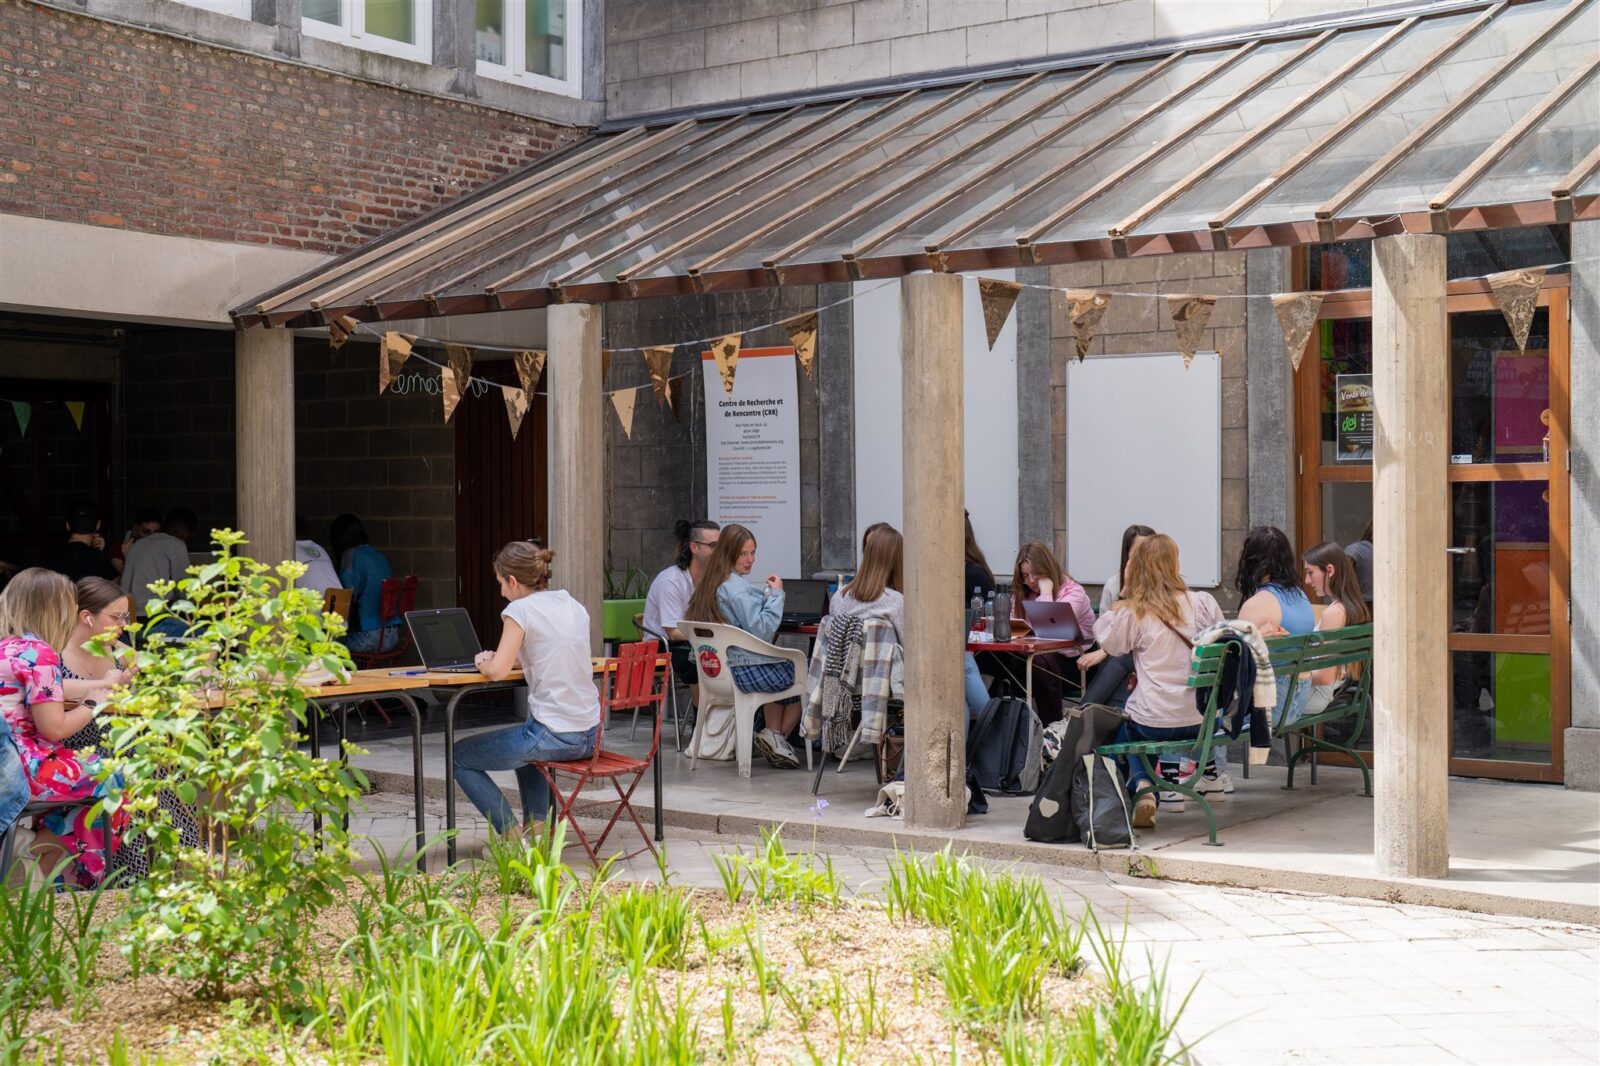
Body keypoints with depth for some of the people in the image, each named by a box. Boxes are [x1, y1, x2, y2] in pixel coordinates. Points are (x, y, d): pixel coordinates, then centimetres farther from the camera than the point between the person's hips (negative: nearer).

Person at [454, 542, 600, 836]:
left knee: (459, 755, 13)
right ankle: (536, 825, 29)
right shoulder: (575, 606, 10)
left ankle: (512, 836, 7)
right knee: (527, 735, 41)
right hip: (590, 735, 8)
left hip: (553, 737, -8)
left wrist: (483, 662, 4)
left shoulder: (521, 609, -11)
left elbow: (497, 671, -17)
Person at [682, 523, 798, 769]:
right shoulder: (735, 585, -18)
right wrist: (775, 594, -12)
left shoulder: (709, 583, 11)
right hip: (746, 670, -9)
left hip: (720, 669, 9)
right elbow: (762, 629, -22)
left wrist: (767, 592, 16)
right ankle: (777, 736, 13)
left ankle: (773, 734, 19)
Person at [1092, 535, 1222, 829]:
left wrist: (1124, 592, 3)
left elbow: (1106, 640, 8)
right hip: (1202, 722, 3)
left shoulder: (1131, 613, -11)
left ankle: (1141, 785, 7)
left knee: (1123, 727, 30)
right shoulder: (1204, 603, -3)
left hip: (1154, 723, -3)